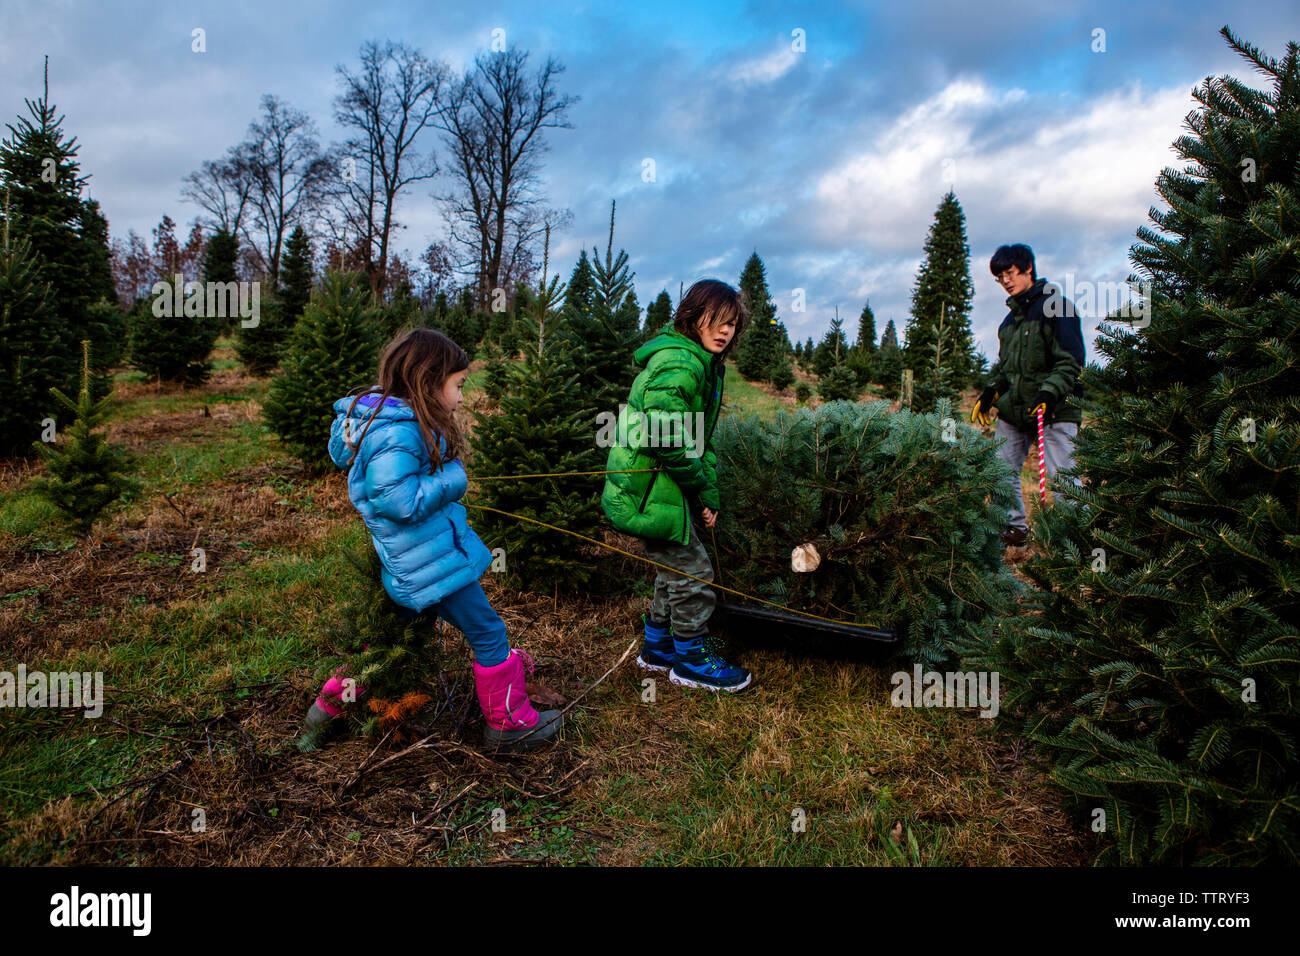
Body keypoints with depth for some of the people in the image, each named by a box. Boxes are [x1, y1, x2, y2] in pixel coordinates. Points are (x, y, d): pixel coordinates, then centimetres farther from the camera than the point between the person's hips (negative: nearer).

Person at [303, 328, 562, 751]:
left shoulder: (386, 417, 7)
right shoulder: (398, 431, -24)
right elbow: (398, 500, -29)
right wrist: (451, 479, -16)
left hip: (409, 563, 10)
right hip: (432, 563, -10)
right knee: (487, 633, 4)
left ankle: (333, 700, 39)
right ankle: (509, 724, 19)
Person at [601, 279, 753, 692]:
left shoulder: (706, 363, 13)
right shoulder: (678, 363, -21)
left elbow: (699, 437, 16)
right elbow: (668, 441, -26)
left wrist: (708, 489, 5)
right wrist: (705, 490, -15)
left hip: (663, 483, 10)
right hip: (647, 486, -10)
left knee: (676, 567, 21)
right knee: (693, 571, -1)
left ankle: (658, 646, 37)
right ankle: (691, 660, 17)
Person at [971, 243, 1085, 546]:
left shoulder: (1056, 306, -5)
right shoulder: (1012, 316, 18)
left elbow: (1070, 362, -11)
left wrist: (1048, 393, -22)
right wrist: (990, 391, 12)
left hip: (1054, 411, -7)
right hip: (1013, 410, 7)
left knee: (1061, 477, -7)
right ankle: (1015, 527, 19)